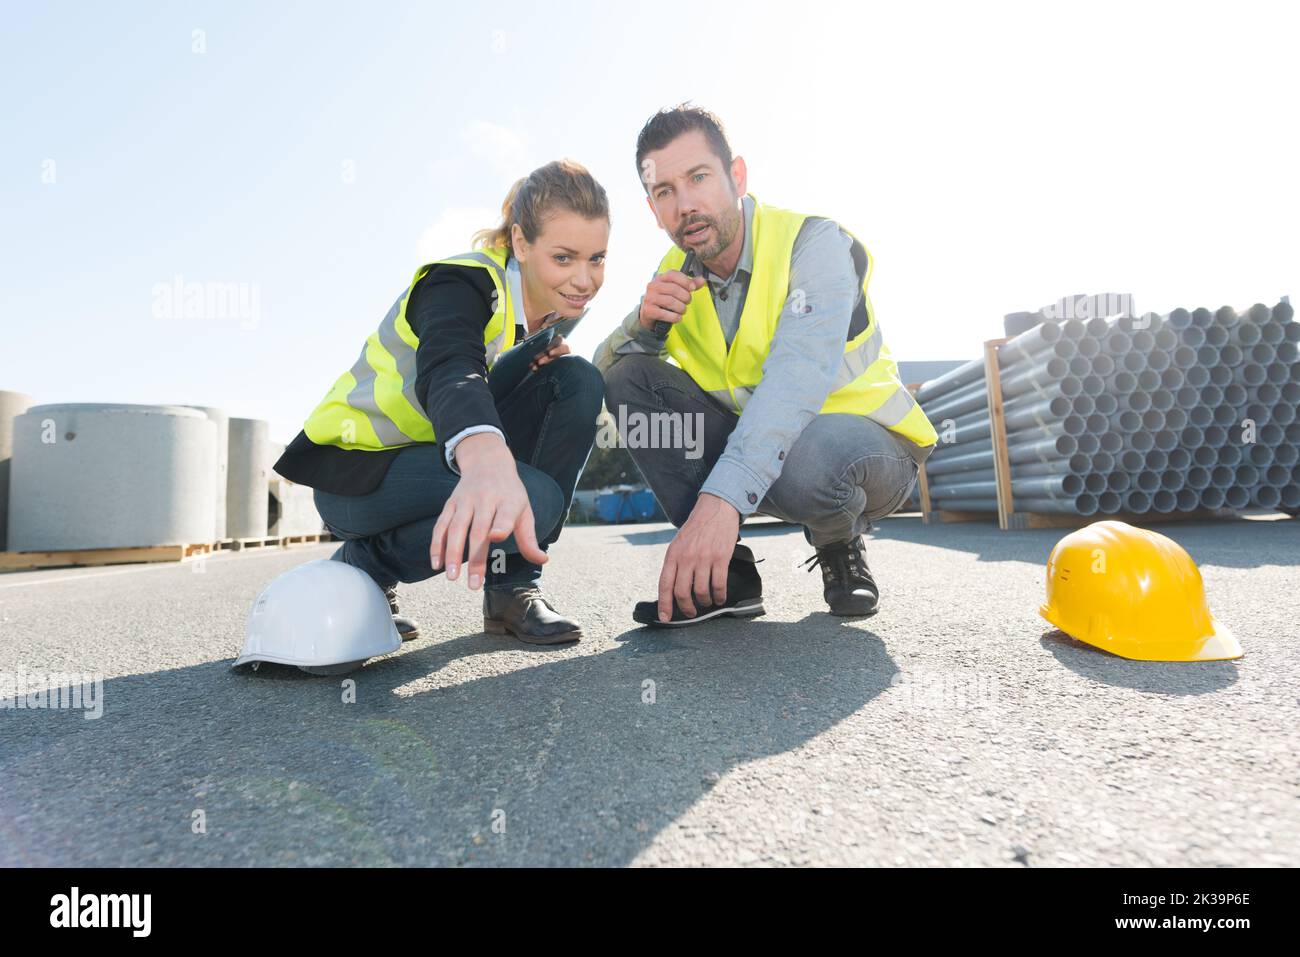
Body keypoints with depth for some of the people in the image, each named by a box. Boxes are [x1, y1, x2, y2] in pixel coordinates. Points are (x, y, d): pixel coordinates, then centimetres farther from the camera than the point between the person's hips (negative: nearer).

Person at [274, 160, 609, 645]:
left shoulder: (549, 300, 0)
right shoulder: (465, 283, -23)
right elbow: (449, 372, -46)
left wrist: (536, 359, -15)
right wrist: (488, 462, -68)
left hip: (439, 454, 7)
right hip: (356, 463, -7)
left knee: (578, 380, -13)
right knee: (536, 498, -32)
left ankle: (512, 586, -9)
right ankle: (360, 566, -6)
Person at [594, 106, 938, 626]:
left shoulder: (813, 242, -18)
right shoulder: (674, 276, 0)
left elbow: (797, 378, -34)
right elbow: (600, 370, 0)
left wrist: (720, 500, -47)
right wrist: (644, 322, -22)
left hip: (869, 446, -5)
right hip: (753, 448, 6)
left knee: (806, 460, -42)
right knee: (629, 374, -10)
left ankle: (839, 546, -3)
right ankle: (725, 571, -11)